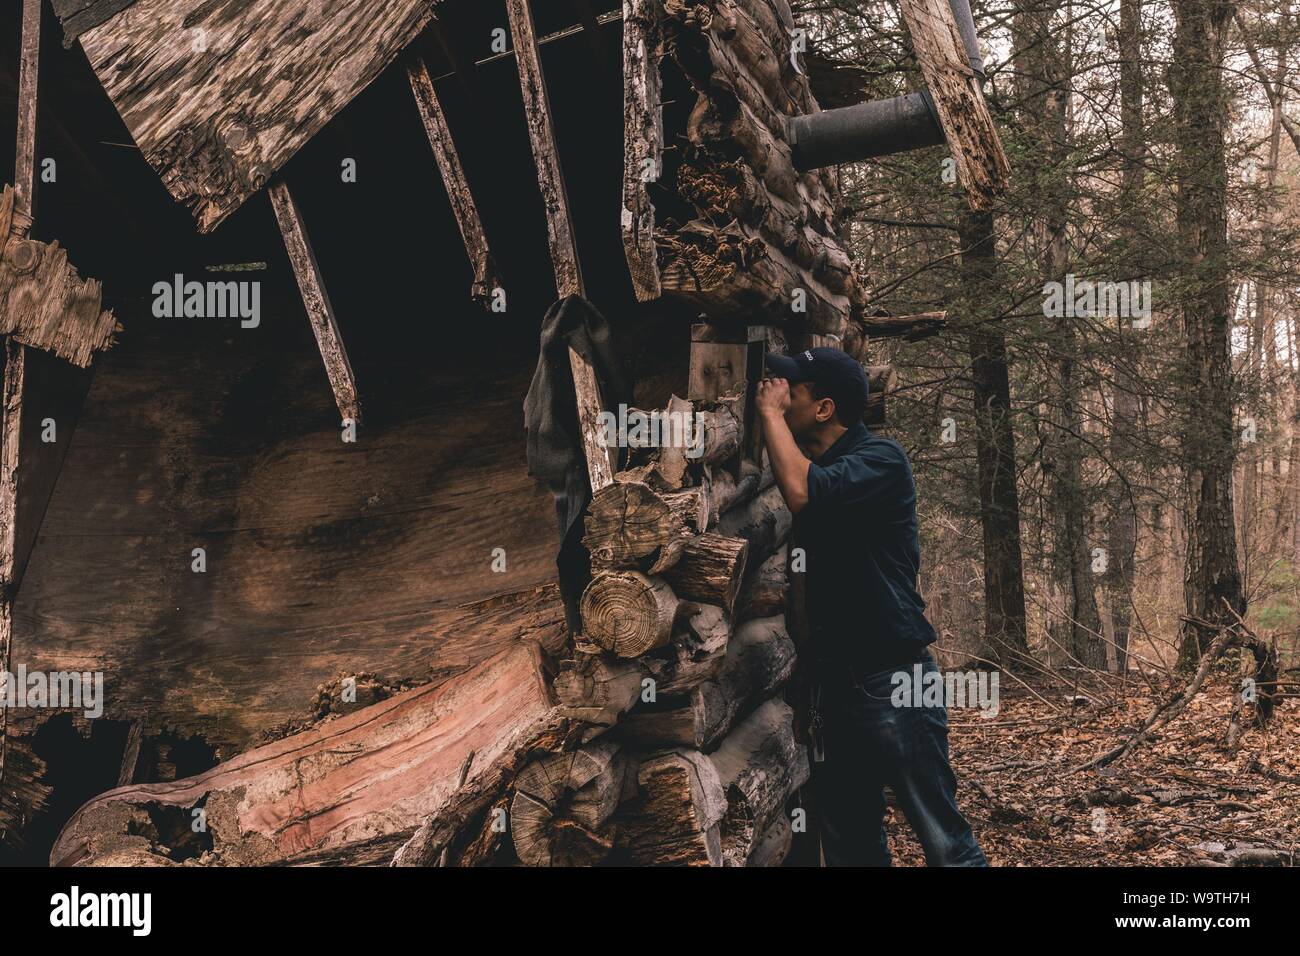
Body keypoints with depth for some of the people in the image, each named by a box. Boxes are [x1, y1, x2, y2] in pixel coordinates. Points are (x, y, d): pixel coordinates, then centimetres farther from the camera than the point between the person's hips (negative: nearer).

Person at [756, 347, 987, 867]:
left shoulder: (880, 458, -9)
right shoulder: (806, 464, 15)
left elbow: (802, 493, -25)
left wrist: (771, 412, -13)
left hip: (891, 681, -8)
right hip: (832, 682, 8)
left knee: (945, 842, -5)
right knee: (850, 846, 13)